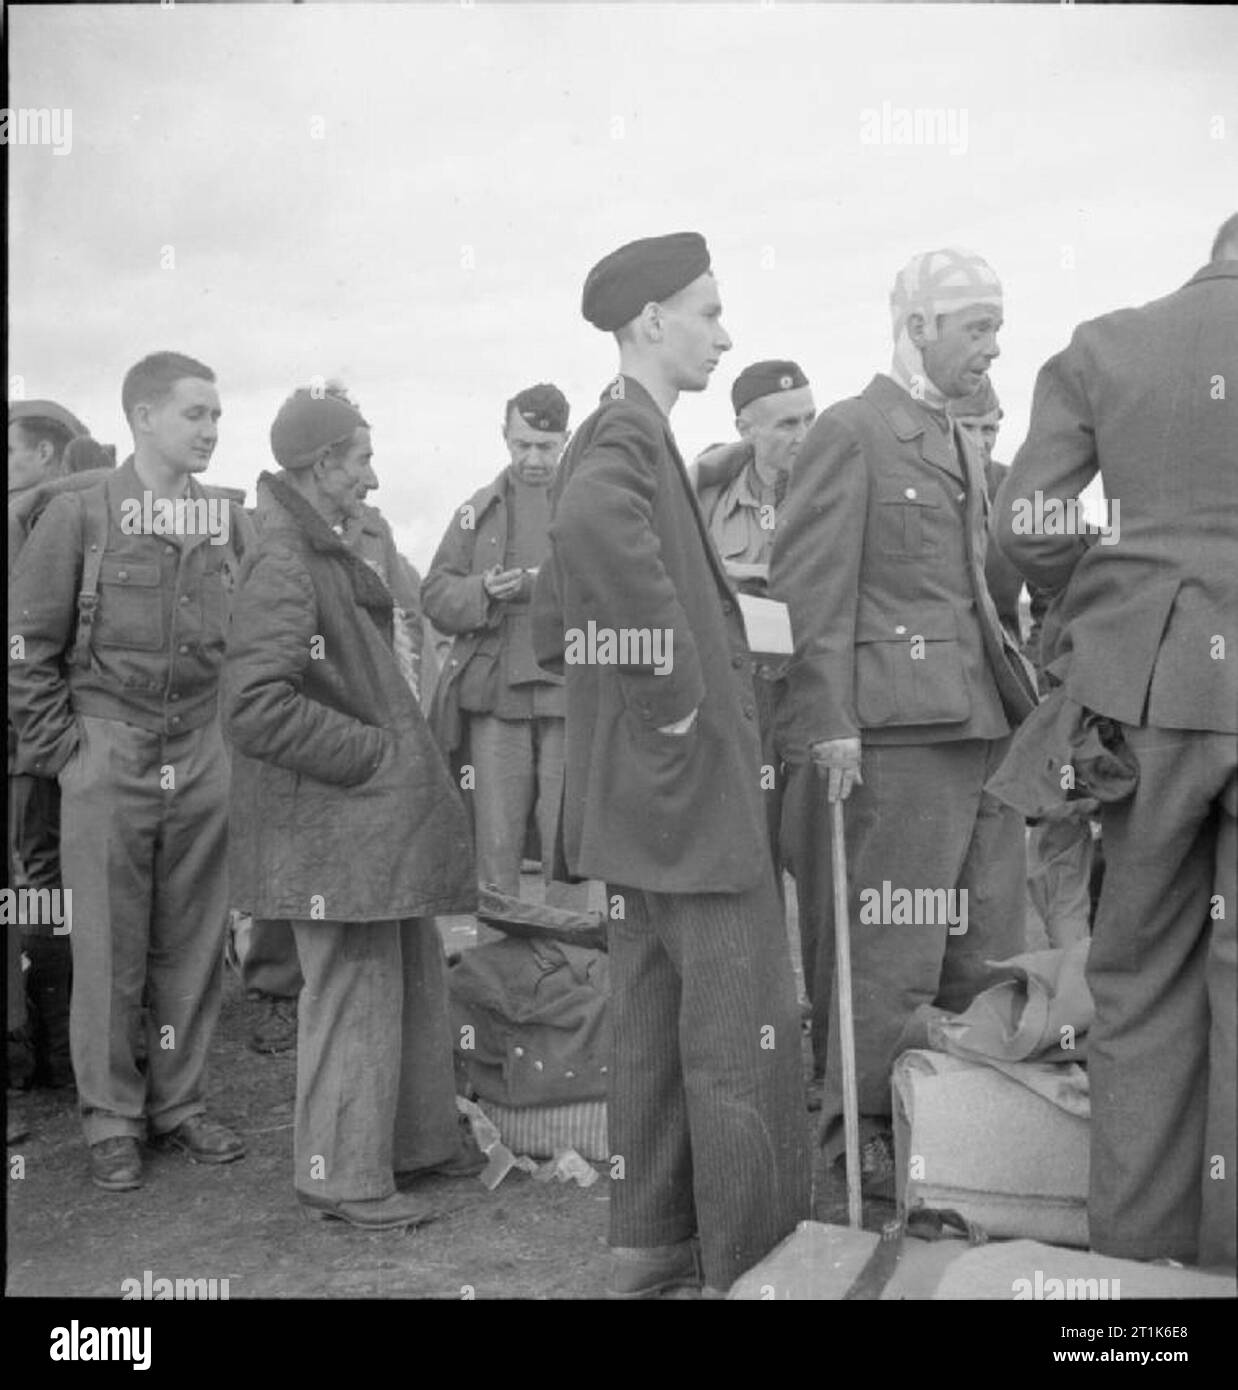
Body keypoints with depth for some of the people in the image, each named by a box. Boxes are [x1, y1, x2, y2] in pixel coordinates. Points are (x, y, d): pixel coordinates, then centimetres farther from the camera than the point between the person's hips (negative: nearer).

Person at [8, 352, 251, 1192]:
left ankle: (181, 1103, 23)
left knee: (194, 943, 9)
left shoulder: (231, 522, 7)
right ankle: (112, 1119, 18)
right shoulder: (82, 516, -3)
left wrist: (237, 730, 5)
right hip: (109, 759, -3)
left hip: (203, 759, 3)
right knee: (109, 946, 4)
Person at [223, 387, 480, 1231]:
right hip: (333, 822, -10)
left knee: (415, 979, 17)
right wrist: (373, 752, -19)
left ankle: (421, 1138, 32)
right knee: (353, 990, -1)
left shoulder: (332, 556, 15)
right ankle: (343, 1175, 13)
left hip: (385, 815, 10)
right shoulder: (283, 567, -17)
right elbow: (256, 706, -26)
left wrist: (398, 748, 13)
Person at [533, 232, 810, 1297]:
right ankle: (754, 1261, 7)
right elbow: (596, 528, -38)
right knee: (744, 1028, -3)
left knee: (657, 1017, 15)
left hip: (639, 795, 10)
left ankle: (651, 1244, 26)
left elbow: (556, 632, 24)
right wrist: (676, 697, -28)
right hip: (692, 786, -10)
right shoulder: (627, 438, -13)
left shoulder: (622, 438, 18)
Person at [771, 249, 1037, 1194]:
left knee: (991, 945, 12)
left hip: (985, 723, 9)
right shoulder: (852, 432, -5)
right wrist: (831, 725, -18)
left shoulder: (964, 446, 21)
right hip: (902, 724, -8)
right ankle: (861, 1137, 13)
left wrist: (1020, 691, 17)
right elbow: (812, 591, -12)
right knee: (895, 949, -2)